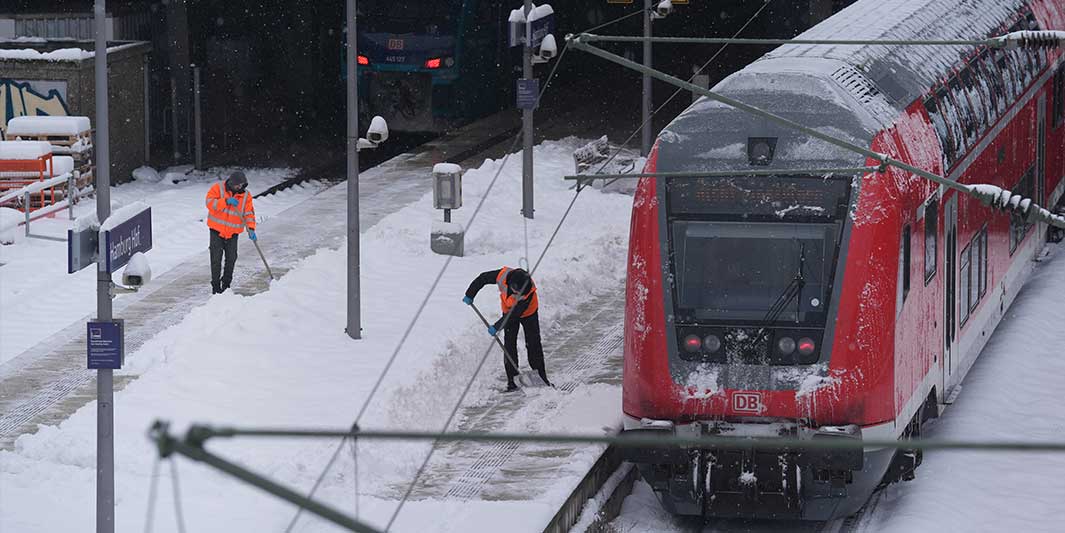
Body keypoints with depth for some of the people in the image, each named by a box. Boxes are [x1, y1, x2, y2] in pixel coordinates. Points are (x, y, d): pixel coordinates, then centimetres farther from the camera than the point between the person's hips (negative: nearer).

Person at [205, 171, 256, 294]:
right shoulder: (218, 188, -8)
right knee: (216, 258, -4)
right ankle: (216, 286, 4)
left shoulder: (246, 195, -1)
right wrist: (226, 201, -30)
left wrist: (251, 229, -17)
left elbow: (249, 213, -4)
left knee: (231, 258, 6)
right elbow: (210, 203, -18)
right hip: (217, 230, -3)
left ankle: (226, 284, 22)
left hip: (233, 232, 3)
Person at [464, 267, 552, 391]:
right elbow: (483, 278, -15)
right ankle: (512, 379, -4)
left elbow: (515, 313, -34)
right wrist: (470, 295, -11)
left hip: (528, 313, -2)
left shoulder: (529, 292, -39)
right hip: (508, 310, 2)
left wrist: (497, 327, -34)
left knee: (534, 344, -3)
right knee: (509, 344, -6)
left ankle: (541, 376, 7)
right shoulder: (503, 275, -33)